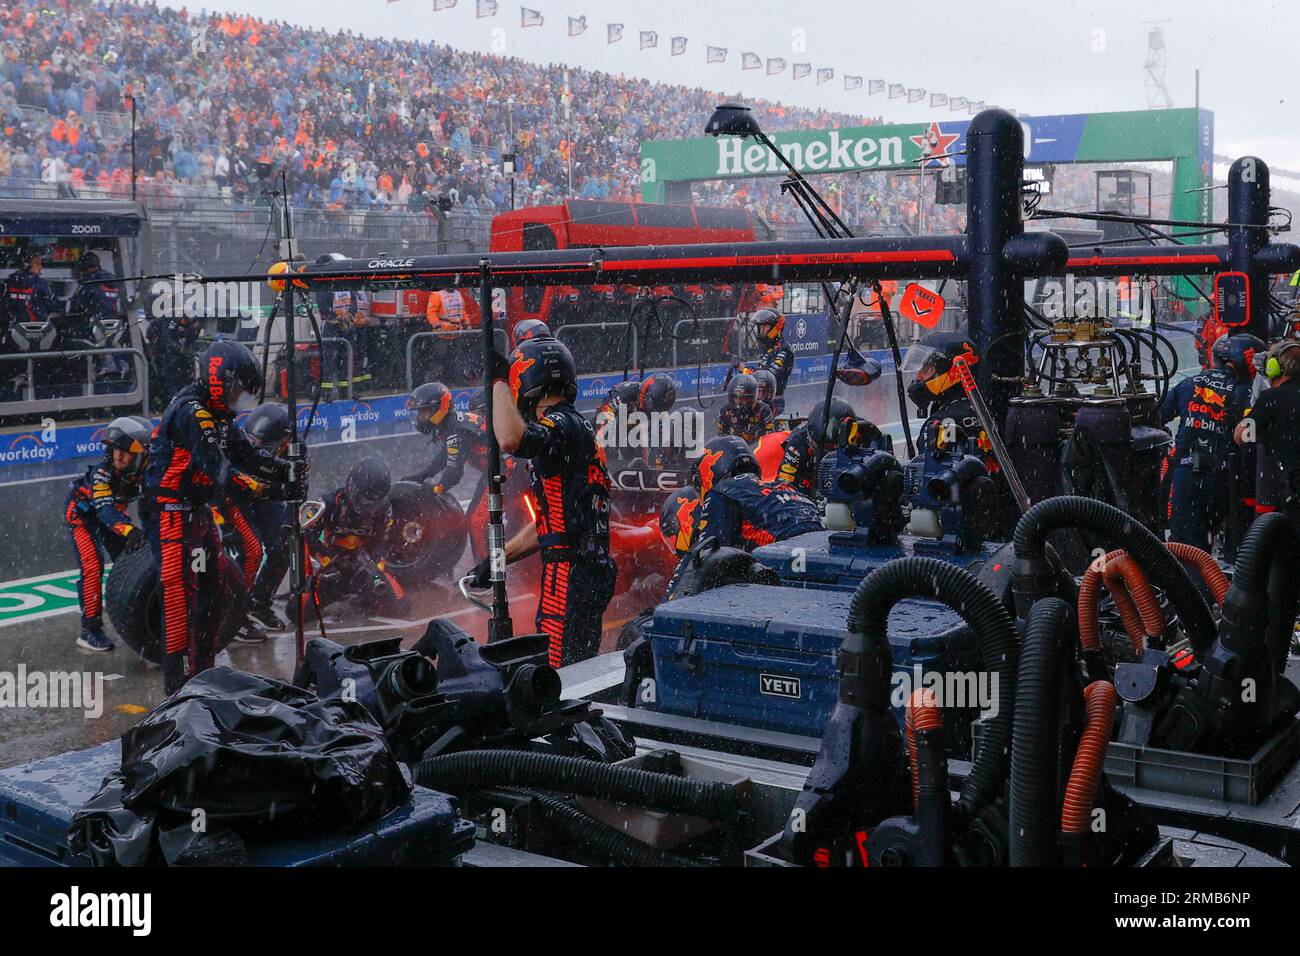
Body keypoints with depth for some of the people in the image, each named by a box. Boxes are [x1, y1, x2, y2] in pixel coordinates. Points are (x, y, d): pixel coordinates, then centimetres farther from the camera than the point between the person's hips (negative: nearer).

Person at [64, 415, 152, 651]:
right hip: (82, 511, -5)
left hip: (114, 511, 5)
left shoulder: (145, 470, -25)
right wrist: (129, 530, -64)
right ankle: (90, 630, -15)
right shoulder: (102, 473, -37)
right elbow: (106, 509, -48)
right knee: (93, 567, -18)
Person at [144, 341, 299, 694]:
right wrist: (273, 490, -30)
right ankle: (179, 683, -9)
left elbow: (245, 453, 10)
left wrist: (287, 471, -7)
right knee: (181, 596, -12)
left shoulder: (216, 414, 13)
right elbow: (218, 470, -28)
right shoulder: (190, 411, -19)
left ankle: (203, 671, 28)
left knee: (210, 591, 16)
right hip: (172, 514, -11)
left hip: (197, 511, 11)